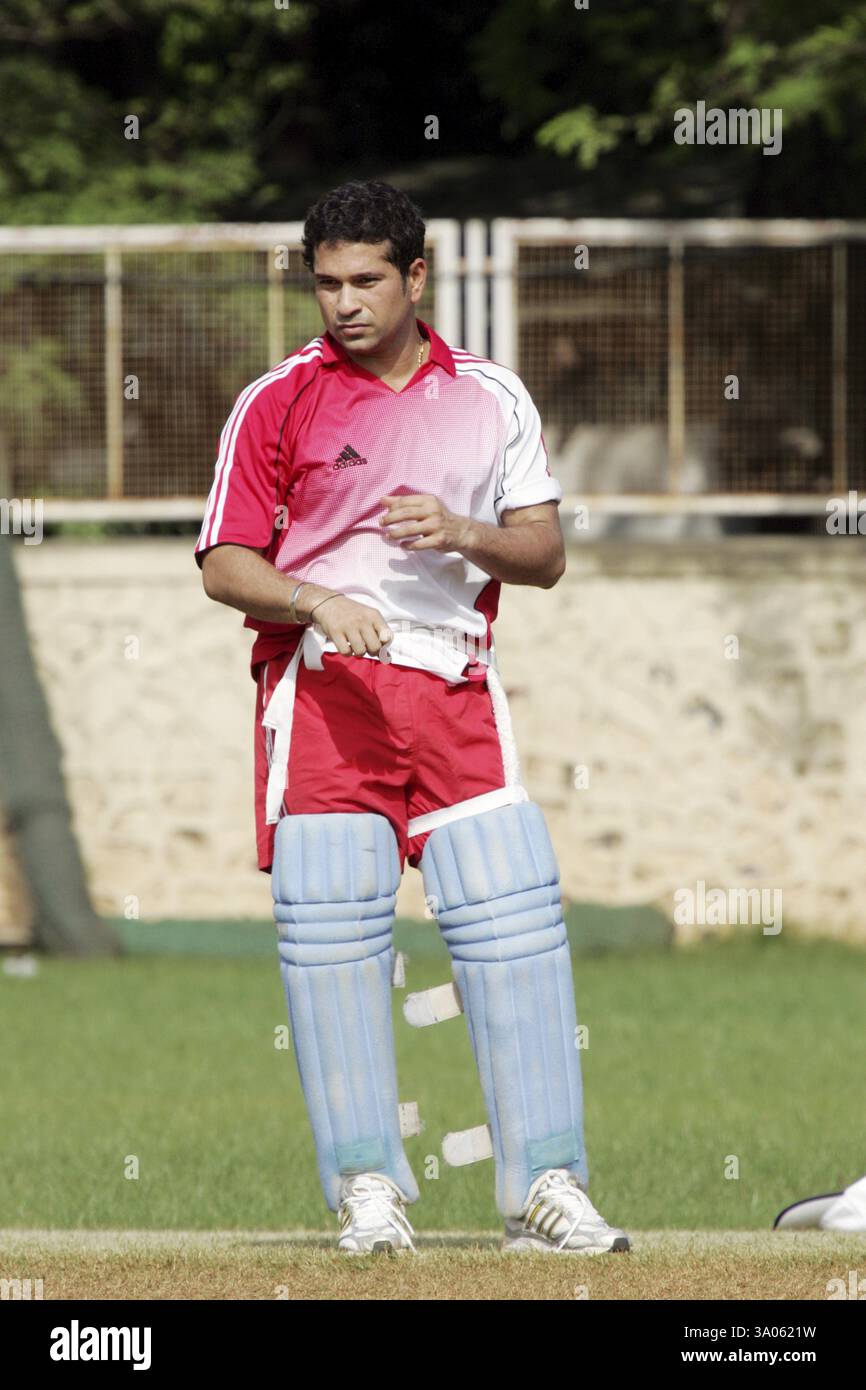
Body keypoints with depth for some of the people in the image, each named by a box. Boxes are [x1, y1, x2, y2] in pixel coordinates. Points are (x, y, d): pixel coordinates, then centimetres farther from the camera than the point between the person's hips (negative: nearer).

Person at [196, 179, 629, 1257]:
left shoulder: (491, 398, 13)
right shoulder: (277, 403, 5)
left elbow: (545, 555, 10)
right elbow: (224, 567, 1)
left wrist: (462, 534, -11)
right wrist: (318, 601, -18)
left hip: (456, 685, 2)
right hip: (321, 683, -2)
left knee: (514, 915, -8)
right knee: (330, 925, -9)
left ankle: (544, 1186, -6)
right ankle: (366, 1186, -4)